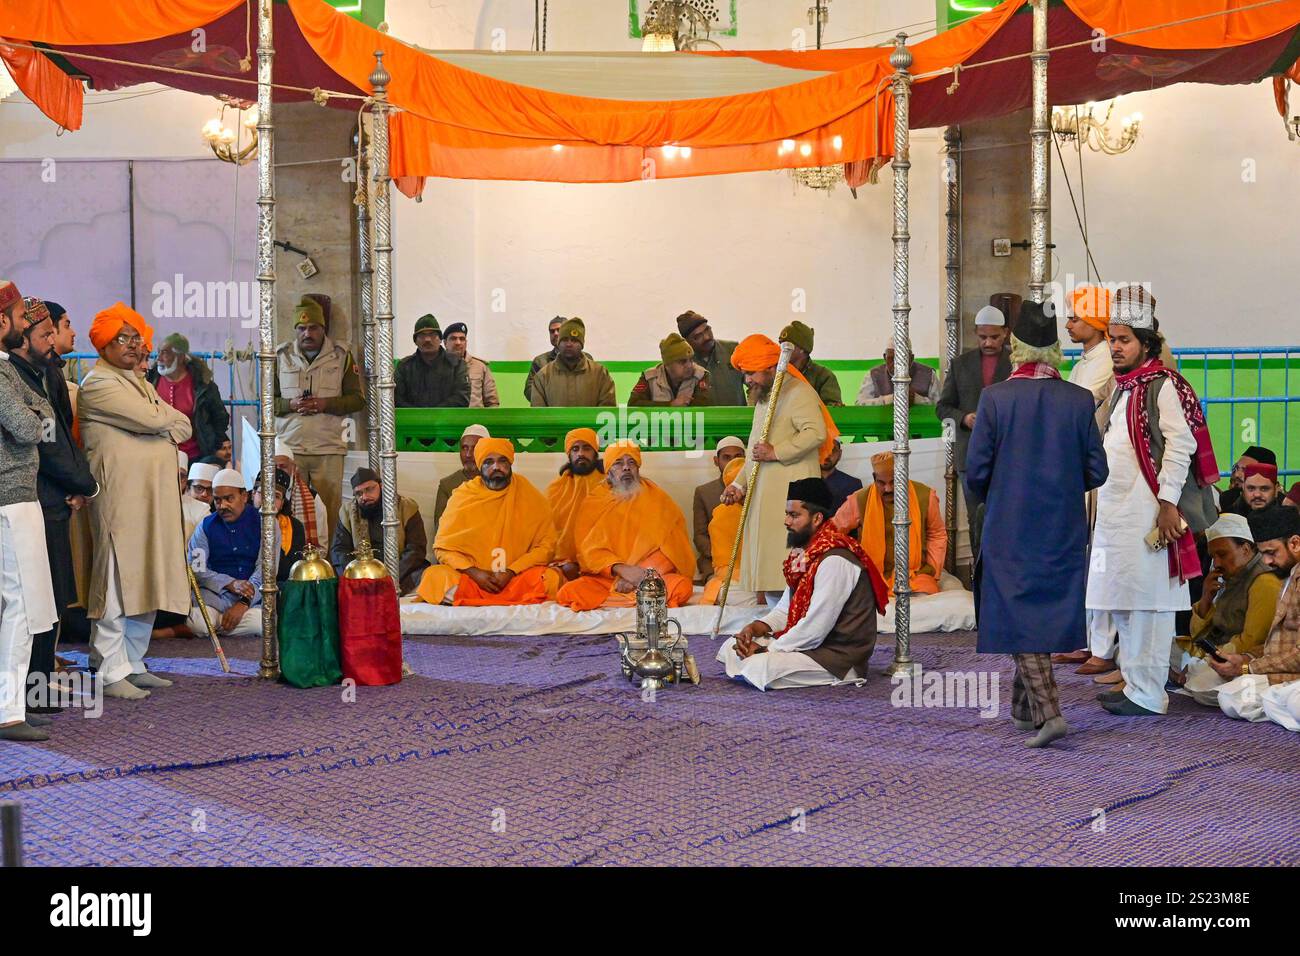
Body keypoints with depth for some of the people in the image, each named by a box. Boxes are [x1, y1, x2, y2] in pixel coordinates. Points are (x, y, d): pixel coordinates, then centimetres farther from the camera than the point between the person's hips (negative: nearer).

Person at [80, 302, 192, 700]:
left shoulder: (140, 384, 23)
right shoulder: (98, 385, -7)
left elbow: (182, 427, 15)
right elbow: (152, 420, -17)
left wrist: (159, 422, -4)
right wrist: (167, 414, 3)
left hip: (153, 499, 9)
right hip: (119, 499, -9)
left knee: (149, 583, 10)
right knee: (117, 584, -7)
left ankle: (133, 664, 19)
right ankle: (111, 673, -2)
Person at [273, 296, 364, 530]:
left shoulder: (341, 356, 8)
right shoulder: (281, 357, 11)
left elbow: (357, 399, 5)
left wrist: (326, 404, -12)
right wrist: (291, 404, -10)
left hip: (329, 449, -1)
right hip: (289, 447, 1)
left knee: (330, 510, -3)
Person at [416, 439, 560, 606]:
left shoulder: (529, 496, 5)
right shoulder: (462, 496, 6)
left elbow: (546, 546, 3)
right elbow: (443, 547, 4)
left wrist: (511, 572, -11)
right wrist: (474, 573, -13)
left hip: (517, 578, 0)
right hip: (471, 579, 1)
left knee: (552, 578, -30)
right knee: (434, 576, -28)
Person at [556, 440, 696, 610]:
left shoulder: (657, 498, 9)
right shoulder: (595, 501, 10)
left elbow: (672, 546, 0)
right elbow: (589, 549, -1)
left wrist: (640, 574, -15)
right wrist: (621, 569, -20)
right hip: (605, 577, 1)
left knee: (682, 587, -32)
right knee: (568, 593, -28)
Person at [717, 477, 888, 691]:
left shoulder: (835, 561, -22)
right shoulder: (804, 553, 10)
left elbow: (815, 628, -25)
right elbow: (785, 609, 15)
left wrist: (766, 650, -16)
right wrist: (754, 628, -5)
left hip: (839, 656, -9)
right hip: (808, 642, 9)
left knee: (758, 668, -27)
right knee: (730, 648, 7)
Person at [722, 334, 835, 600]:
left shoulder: (799, 392, -7)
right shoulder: (763, 399, 24)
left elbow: (816, 433, -23)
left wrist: (776, 452, -19)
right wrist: (739, 484, 17)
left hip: (791, 494, -10)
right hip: (763, 496, 10)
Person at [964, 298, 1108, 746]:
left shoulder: (995, 398, -12)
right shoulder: (1080, 400, -5)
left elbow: (976, 469, -8)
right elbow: (1097, 472, -1)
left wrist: (989, 499, 13)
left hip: (1010, 529, -3)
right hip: (1064, 530, 3)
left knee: (1020, 617, 3)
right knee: (1050, 610, 16)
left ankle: (1049, 712, -11)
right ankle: (1025, 707, 29)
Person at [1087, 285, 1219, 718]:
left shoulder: (1162, 386, -8)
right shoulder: (1123, 387, 20)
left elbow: (1181, 444, -16)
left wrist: (1168, 503, -20)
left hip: (1148, 514, -9)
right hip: (1114, 514, 10)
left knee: (1147, 602, -7)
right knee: (1121, 599, 12)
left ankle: (1147, 694, -3)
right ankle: (1132, 681, 21)